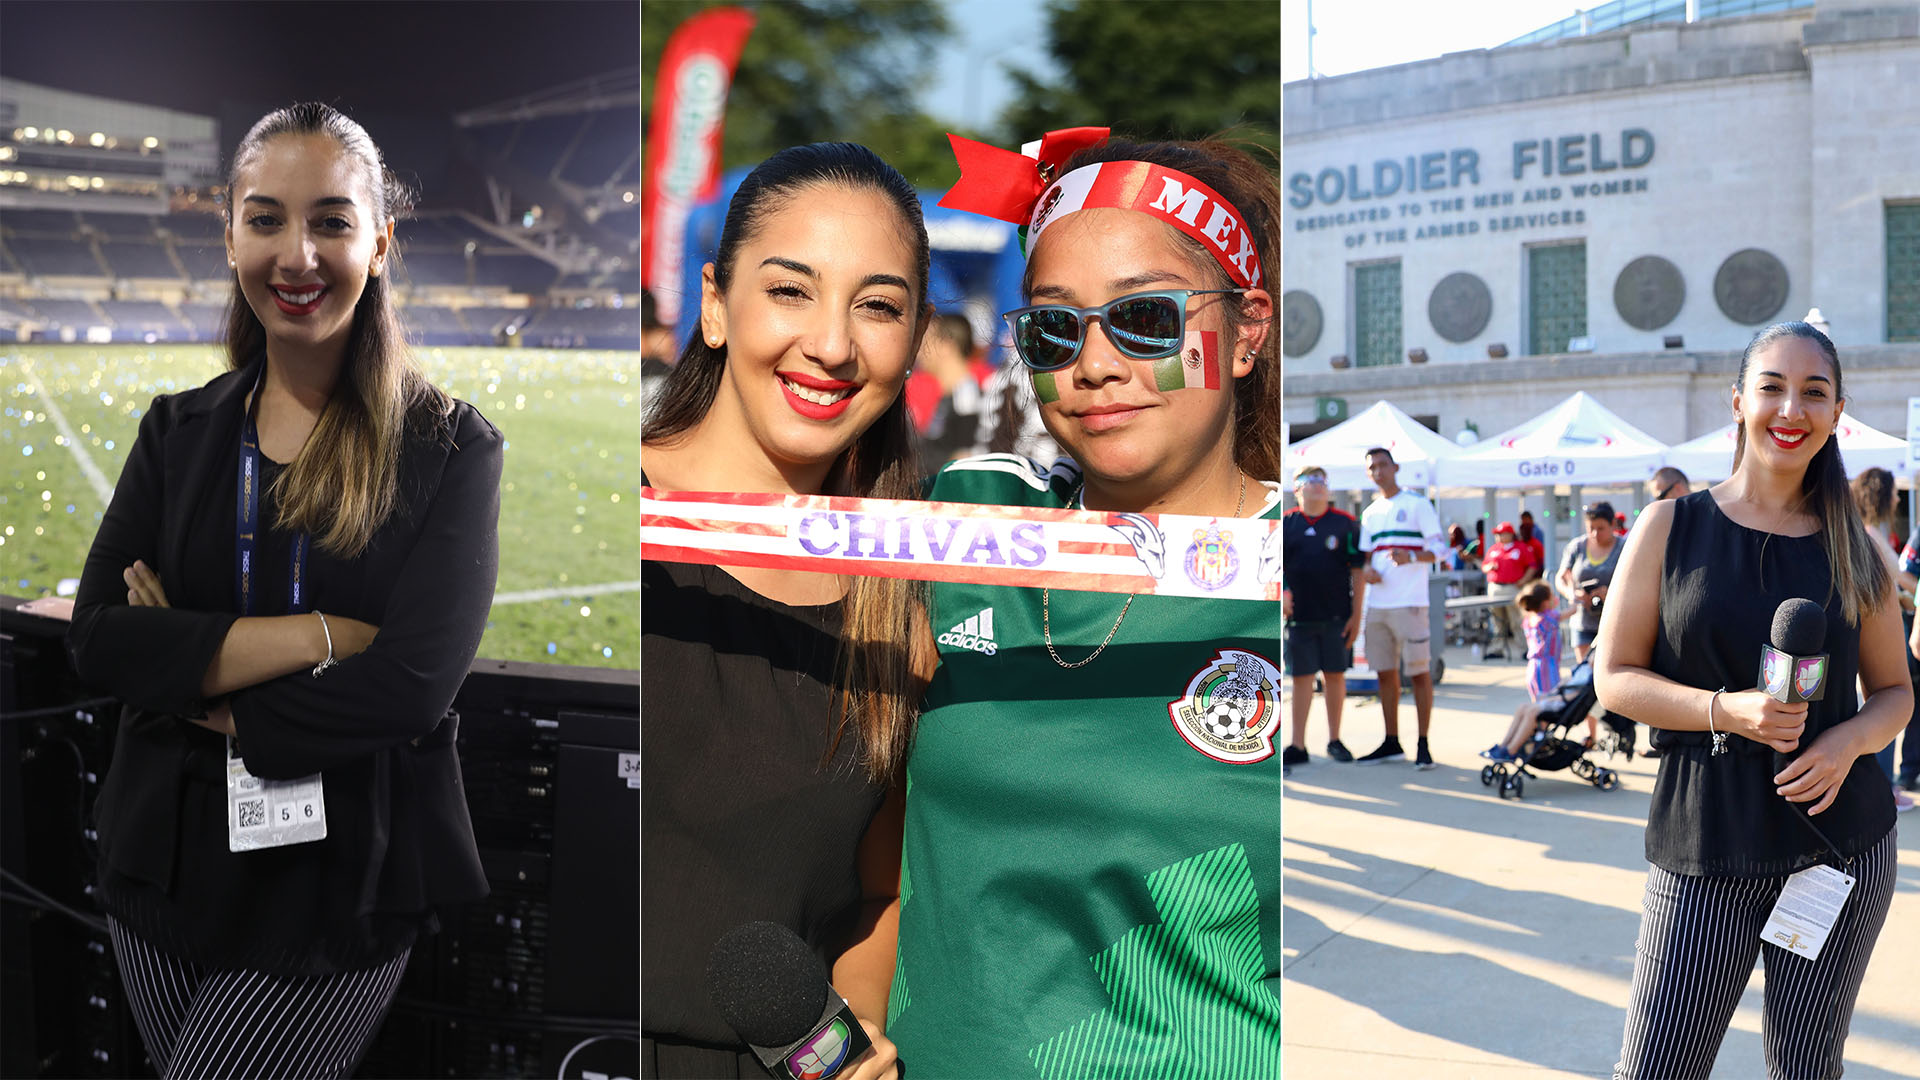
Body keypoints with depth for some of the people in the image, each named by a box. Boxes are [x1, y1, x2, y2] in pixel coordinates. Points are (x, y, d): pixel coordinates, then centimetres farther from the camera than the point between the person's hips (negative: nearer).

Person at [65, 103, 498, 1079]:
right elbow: (96, 639, -8)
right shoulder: (178, 432, 5)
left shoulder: (451, 448, -7)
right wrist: (321, 636, -17)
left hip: (347, 882, -4)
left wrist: (206, 694, -11)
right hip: (167, 861, 4)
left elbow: (414, 683, -17)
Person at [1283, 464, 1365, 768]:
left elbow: (1358, 570, 2)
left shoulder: (1345, 523, 2)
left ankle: (1334, 740, 20)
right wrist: (1281, 593, -10)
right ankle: (1297, 746, 6)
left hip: (1336, 615, 0)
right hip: (1298, 614, 0)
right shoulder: (1286, 523, 5)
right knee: (1301, 677, 2)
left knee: (1335, 674, 7)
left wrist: (1356, 614, -3)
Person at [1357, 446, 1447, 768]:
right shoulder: (1370, 513, 17)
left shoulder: (1417, 505, -1)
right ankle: (1392, 743, 18)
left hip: (1409, 602, -6)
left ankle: (1423, 745, 2)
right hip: (1377, 605, 6)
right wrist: (1367, 570, 0)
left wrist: (1410, 557, -22)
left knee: (1419, 672, -3)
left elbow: (1438, 549, -5)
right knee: (1385, 673, 9)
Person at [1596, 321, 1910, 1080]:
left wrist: (1849, 740, -10)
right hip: (1705, 843, -2)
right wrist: (1725, 711, -18)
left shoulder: (1855, 549, 5)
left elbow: (1894, 691, 13)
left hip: (1840, 839, 2)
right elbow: (1615, 677, -1)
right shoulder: (1672, 526, -1)